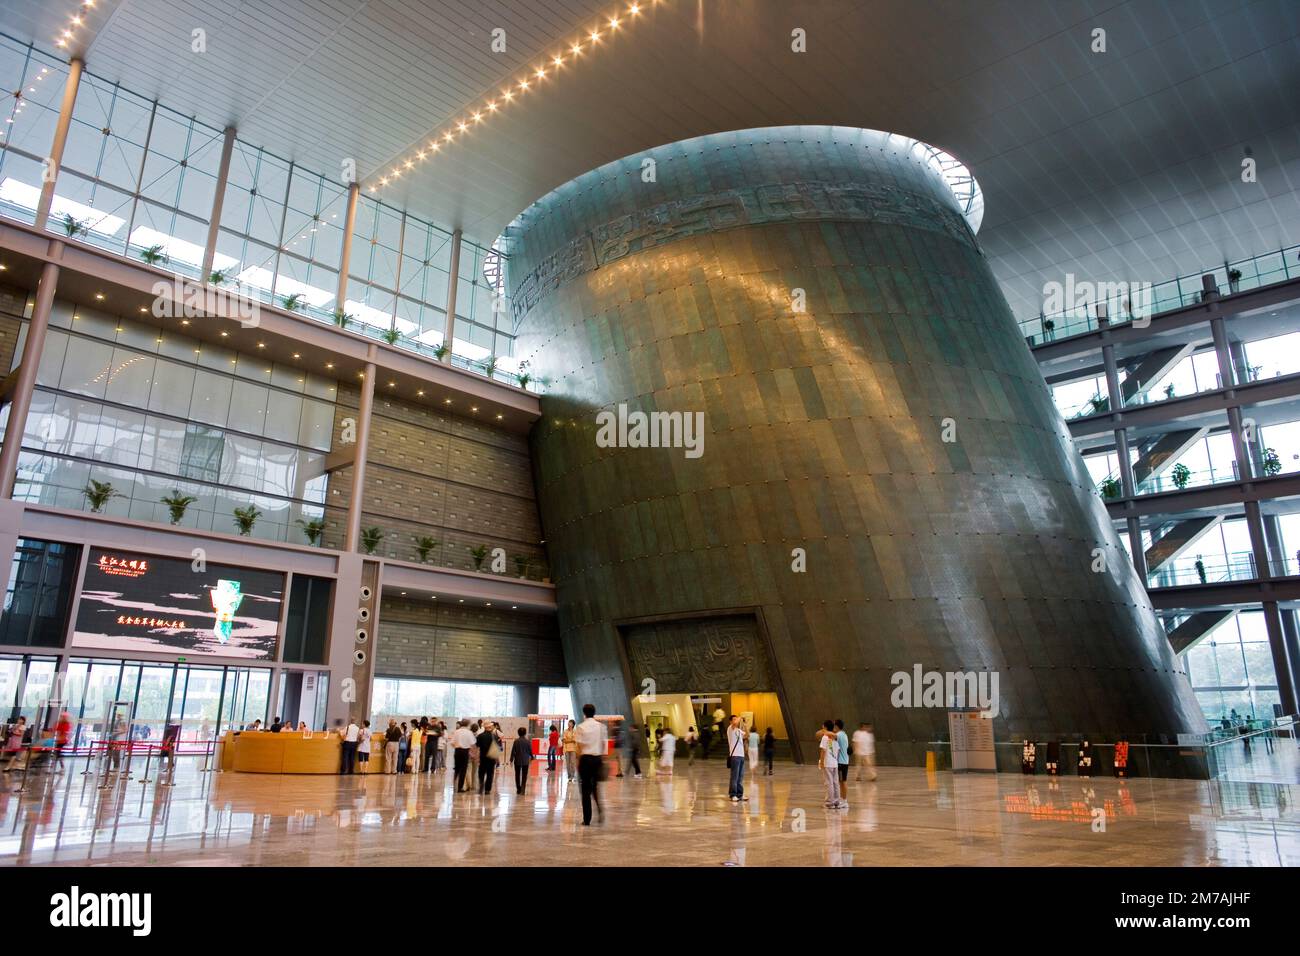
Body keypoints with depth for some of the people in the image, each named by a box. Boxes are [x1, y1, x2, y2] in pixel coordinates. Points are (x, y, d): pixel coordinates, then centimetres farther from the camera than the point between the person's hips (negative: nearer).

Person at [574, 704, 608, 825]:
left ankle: (587, 819, 5)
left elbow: (579, 746, -6)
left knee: (586, 789, 4)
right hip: (597, 758, 3)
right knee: (596, 787, 18)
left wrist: (578, 761, 2)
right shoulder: (601, 726, 3)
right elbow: (604, 745, 5)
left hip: (585, 758, -3)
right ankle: (600, 808, -5)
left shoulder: (581, 727, -5)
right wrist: (603, 759, 13)